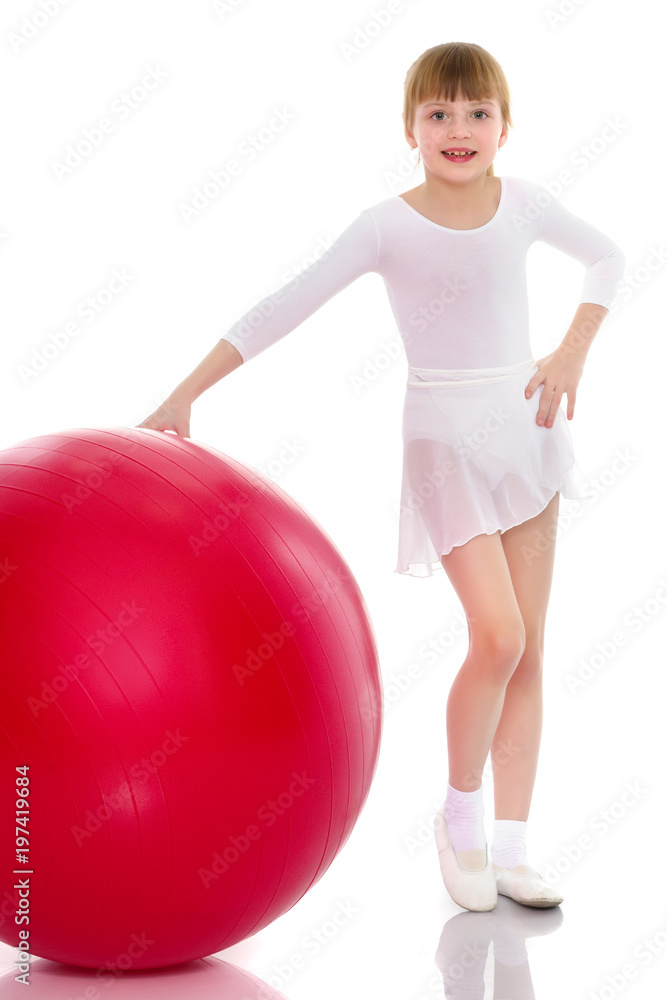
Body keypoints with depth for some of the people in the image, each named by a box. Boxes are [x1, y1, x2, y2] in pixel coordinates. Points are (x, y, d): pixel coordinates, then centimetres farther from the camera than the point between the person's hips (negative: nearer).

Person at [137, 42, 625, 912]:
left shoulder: (522, 203, 1)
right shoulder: (388, 227, -10)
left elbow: (607, 258, 17)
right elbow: (281, 312, -11)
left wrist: (572, 353, 3)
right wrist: (183, 397, -16)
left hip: (526, 428, 5)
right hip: (446, 438, -4)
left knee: (528, 652, 4)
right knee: (498, 636, -18)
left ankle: (510, 853, 13)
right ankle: (459, 816, 7)